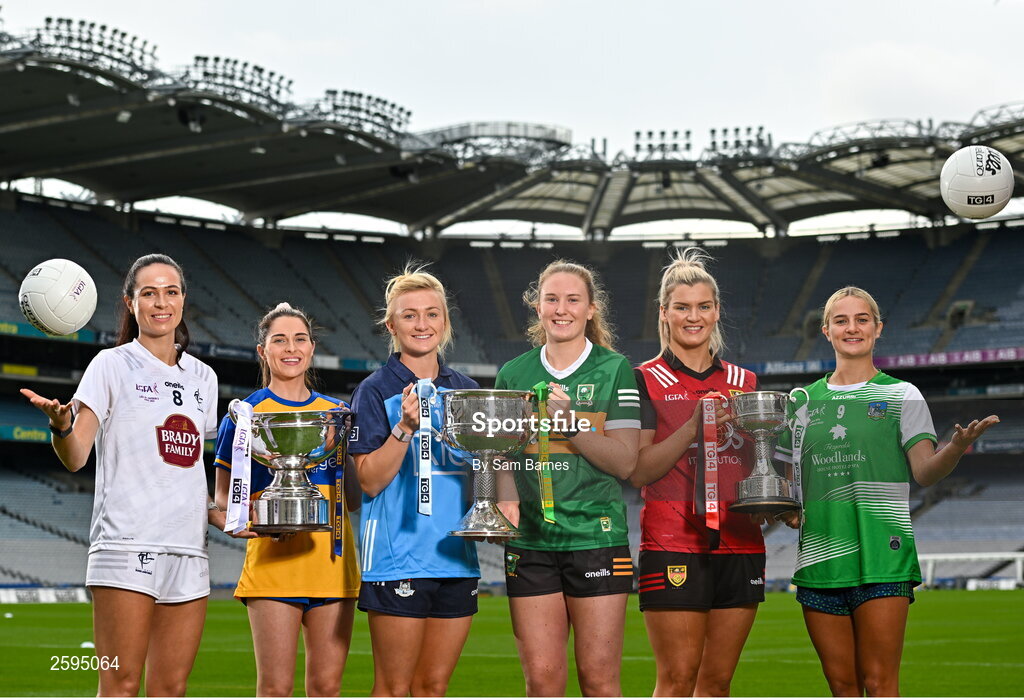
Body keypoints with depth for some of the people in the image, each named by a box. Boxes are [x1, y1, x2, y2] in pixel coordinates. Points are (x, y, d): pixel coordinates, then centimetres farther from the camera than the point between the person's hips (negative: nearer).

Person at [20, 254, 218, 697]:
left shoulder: (202, 377, 17)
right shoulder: (112, 365, 1)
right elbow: (75, 457, -8)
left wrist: (215, 512, 10)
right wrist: (61, 424, -29)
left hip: (188, 549, 5)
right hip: (126, 543, -5)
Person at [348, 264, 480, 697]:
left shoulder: (466, 391, 12)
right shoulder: (376, 391, -3)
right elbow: (370, 480, -10)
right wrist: (406, 426, -21)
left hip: (455, 556, 5)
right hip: (398, 559, -5)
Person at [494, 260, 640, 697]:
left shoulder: (615, 371, 2)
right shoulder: (513, 374, 11)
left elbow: (625, 462, -4)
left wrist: (570, 424, -17)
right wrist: (503, 497, -7)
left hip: (597, 539, -2)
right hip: (530, 542, 2)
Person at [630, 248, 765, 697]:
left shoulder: (744, 383, 15)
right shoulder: (646, 381, 1)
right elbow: (638, 471, -8)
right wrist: (693, 428, -18)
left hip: (740, 546, 5)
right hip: (672, 544, -4)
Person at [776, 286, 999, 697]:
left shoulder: (900, 395, 4)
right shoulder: (804, 401, 13)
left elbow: (924, 471, -6)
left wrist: (955, 448, -26)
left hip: (881, 553, -3)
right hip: (819, 555, 3)